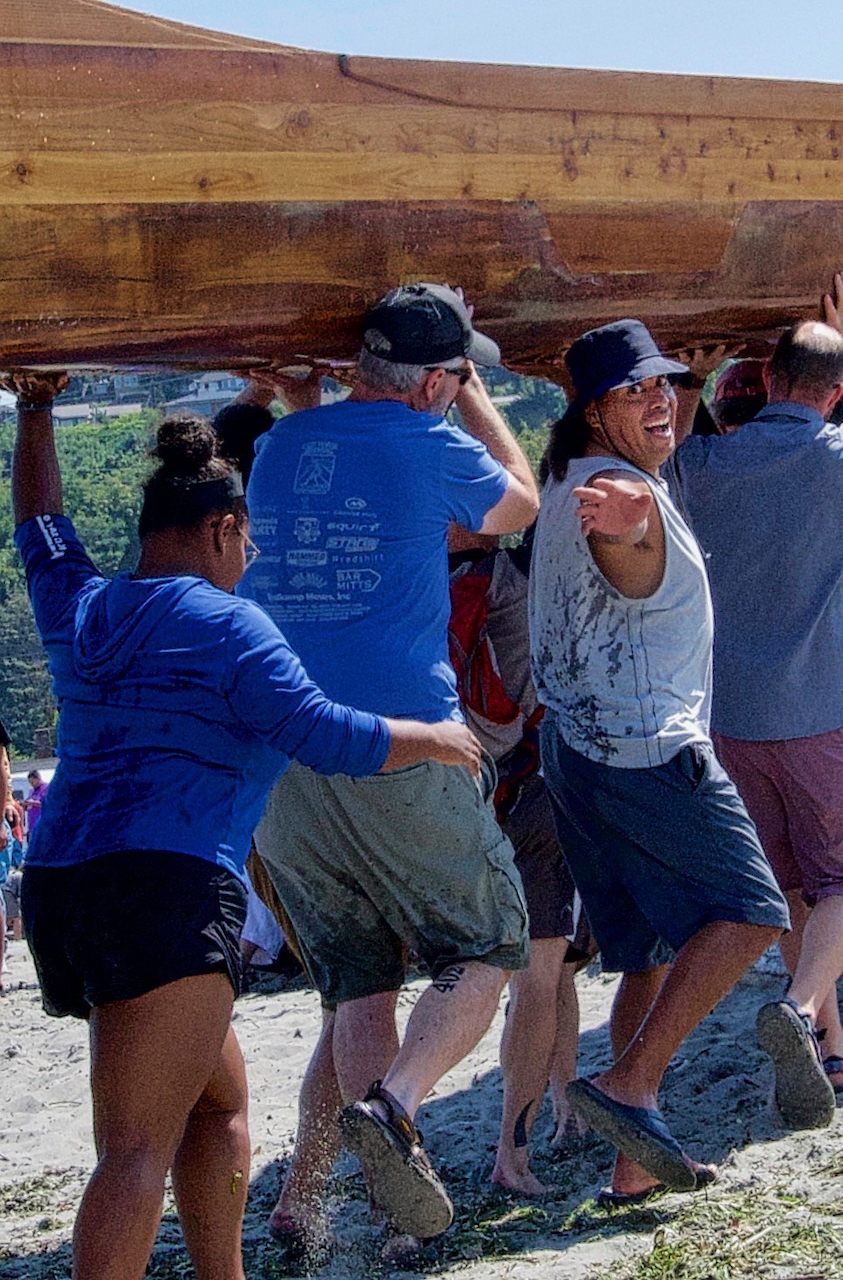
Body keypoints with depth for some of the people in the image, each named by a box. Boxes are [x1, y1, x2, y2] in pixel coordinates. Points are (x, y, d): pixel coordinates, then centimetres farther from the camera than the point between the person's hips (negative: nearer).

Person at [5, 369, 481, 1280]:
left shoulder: (80, 608, 18)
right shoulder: (225, 624, -2)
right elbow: (322, 734, -9)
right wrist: (436, 740, 5)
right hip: (168, 893, -8)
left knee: (219, 1103, 21)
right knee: (139, 1151, -15)